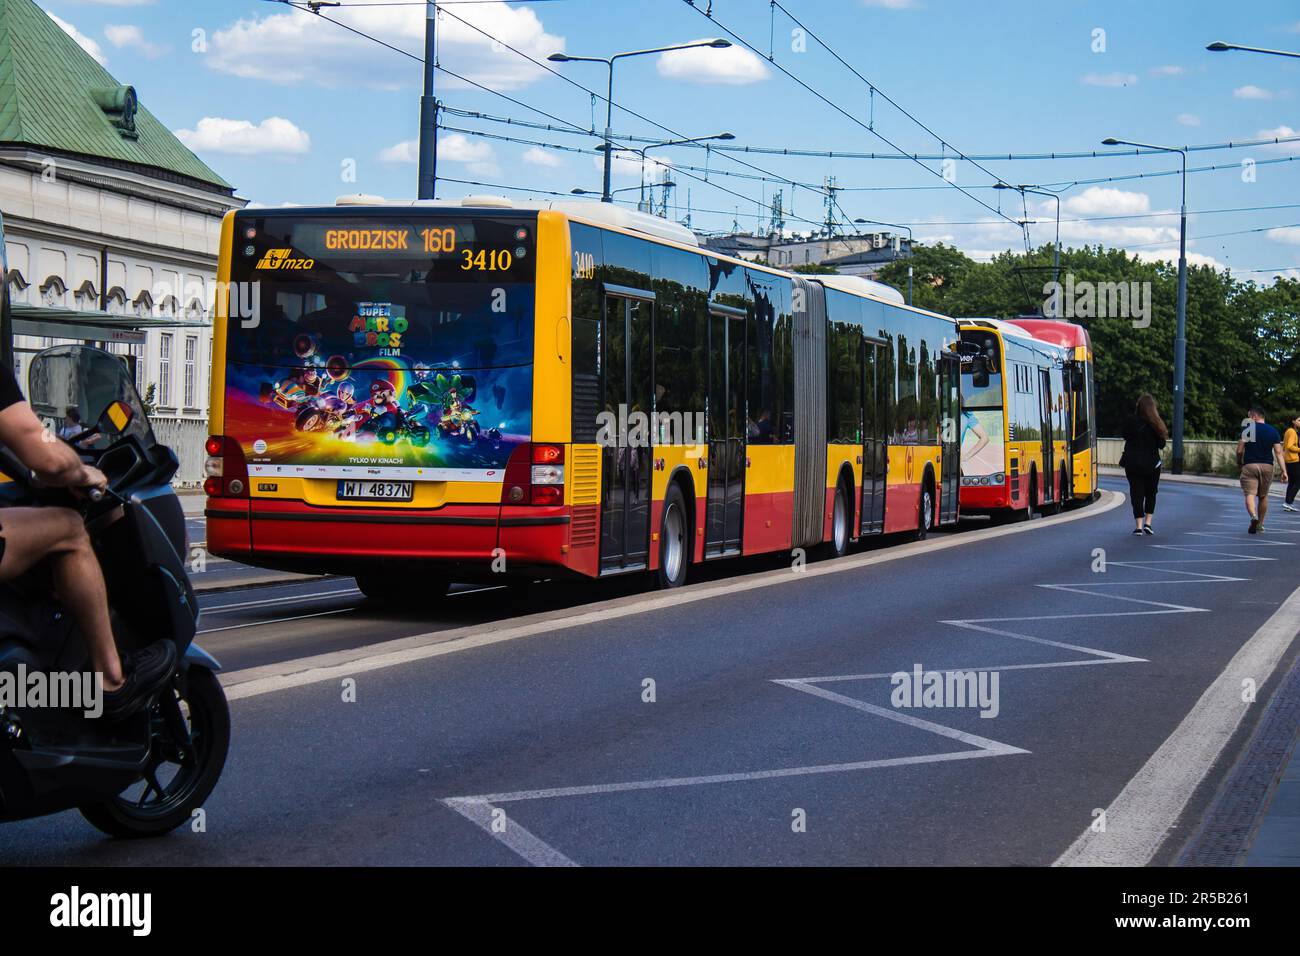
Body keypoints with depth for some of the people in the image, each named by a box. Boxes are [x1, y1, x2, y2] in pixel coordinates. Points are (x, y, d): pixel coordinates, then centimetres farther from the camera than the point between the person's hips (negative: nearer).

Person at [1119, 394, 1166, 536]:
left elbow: (1126, 437, 7)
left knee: (1136, 493, 4)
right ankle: (1147, 523, 8)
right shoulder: (1155, 424, -8)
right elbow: (1161, 444, -3)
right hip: (1151, 463, 0)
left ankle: (1138, 526, -3)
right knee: (1151, 493, 17)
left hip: (1132, 463, 0)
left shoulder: (1130, 421, -6)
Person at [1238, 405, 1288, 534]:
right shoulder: (1273, 431, 5)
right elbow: (1278, 452, -2)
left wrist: (1239, 462, 13)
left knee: (1250, 495, -8)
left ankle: (1254, 517, -34)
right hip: (1267, 466, 4)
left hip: (1249, 466, -4)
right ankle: (1260, 524, 27)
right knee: (1263, 496, 18)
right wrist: (1284, 471, -3)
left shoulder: (1247, 429, -5)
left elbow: (1239, 450, -7)